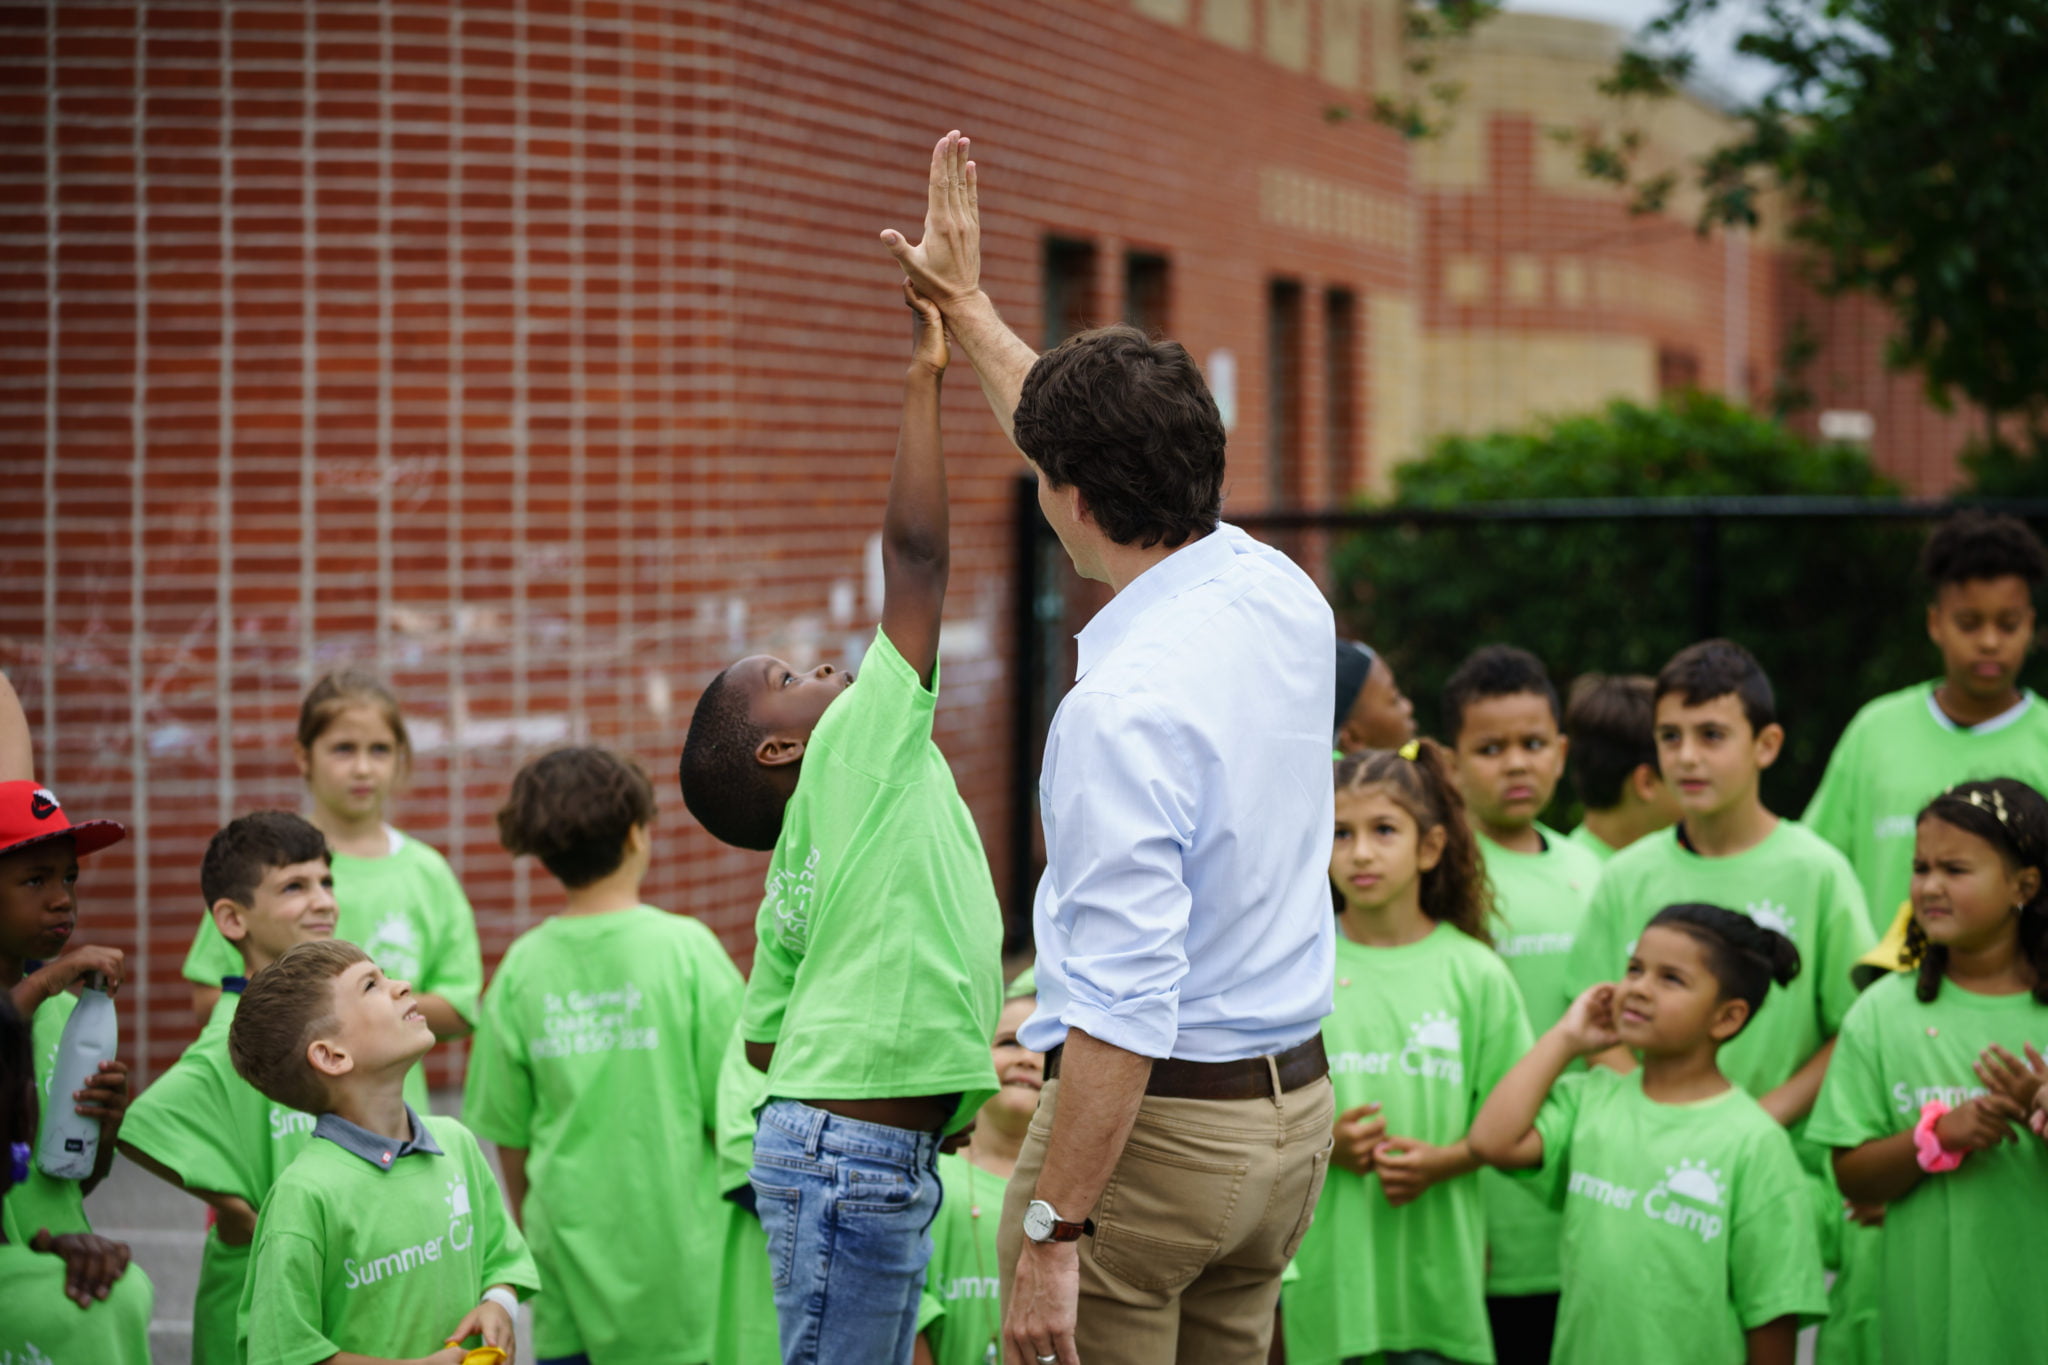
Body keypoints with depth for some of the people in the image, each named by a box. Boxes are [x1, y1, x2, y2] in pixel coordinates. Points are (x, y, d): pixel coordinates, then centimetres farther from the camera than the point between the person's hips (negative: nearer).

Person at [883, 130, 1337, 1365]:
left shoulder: (1127, 707, -24)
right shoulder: (1284, 598, 2)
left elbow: (1122, 1008, -26)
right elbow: (1121, 464, 21)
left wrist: (1056, 1230, -21)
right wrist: (968, 307, 30)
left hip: (1153, 1122, -8)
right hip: (1295, 1107, 9)